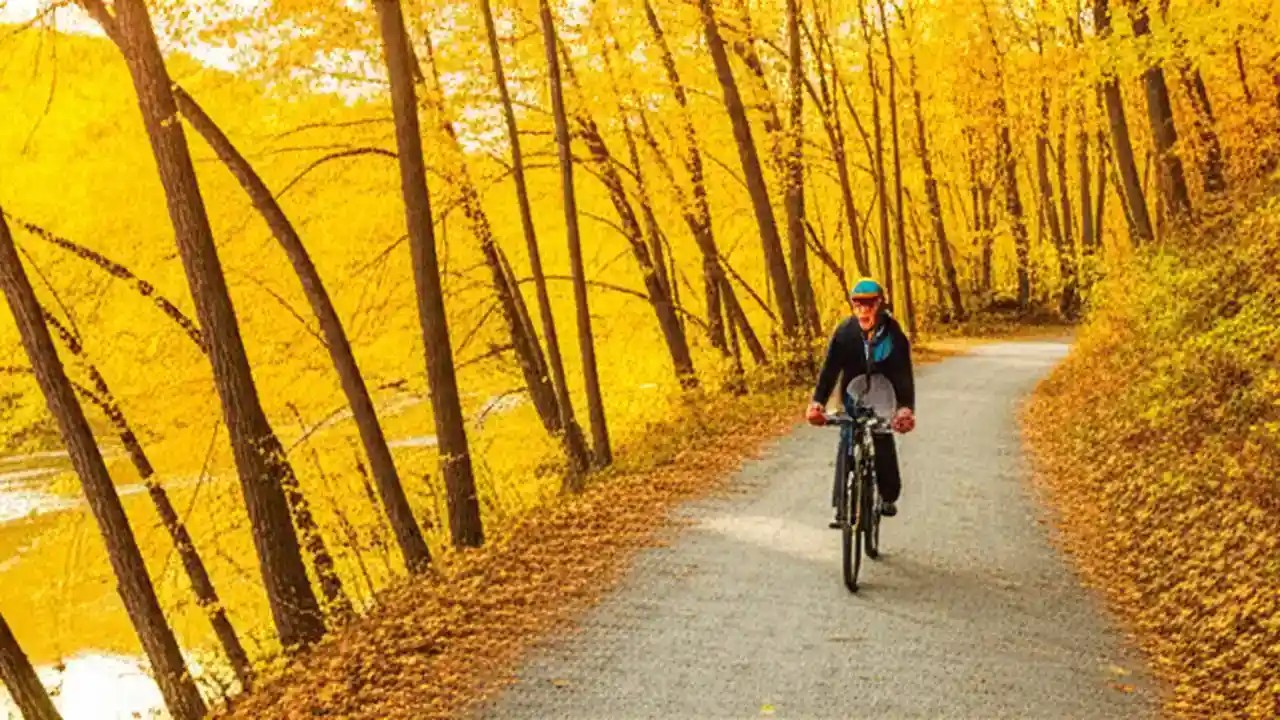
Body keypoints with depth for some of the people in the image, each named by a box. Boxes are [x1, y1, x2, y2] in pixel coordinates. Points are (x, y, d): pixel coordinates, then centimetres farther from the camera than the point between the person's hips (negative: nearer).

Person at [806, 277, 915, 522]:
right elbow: (830, 368, -19)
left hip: (883, 395, 0)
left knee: (884, 447, -3)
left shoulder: (893, 334, -18)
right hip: (854, 393, 0)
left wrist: (906, 408, -34)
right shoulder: (845, 332, -16)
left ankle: (888, 497, 22)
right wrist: (817, 402, -30)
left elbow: (904, 374, -21)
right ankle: (842, 509, -11)